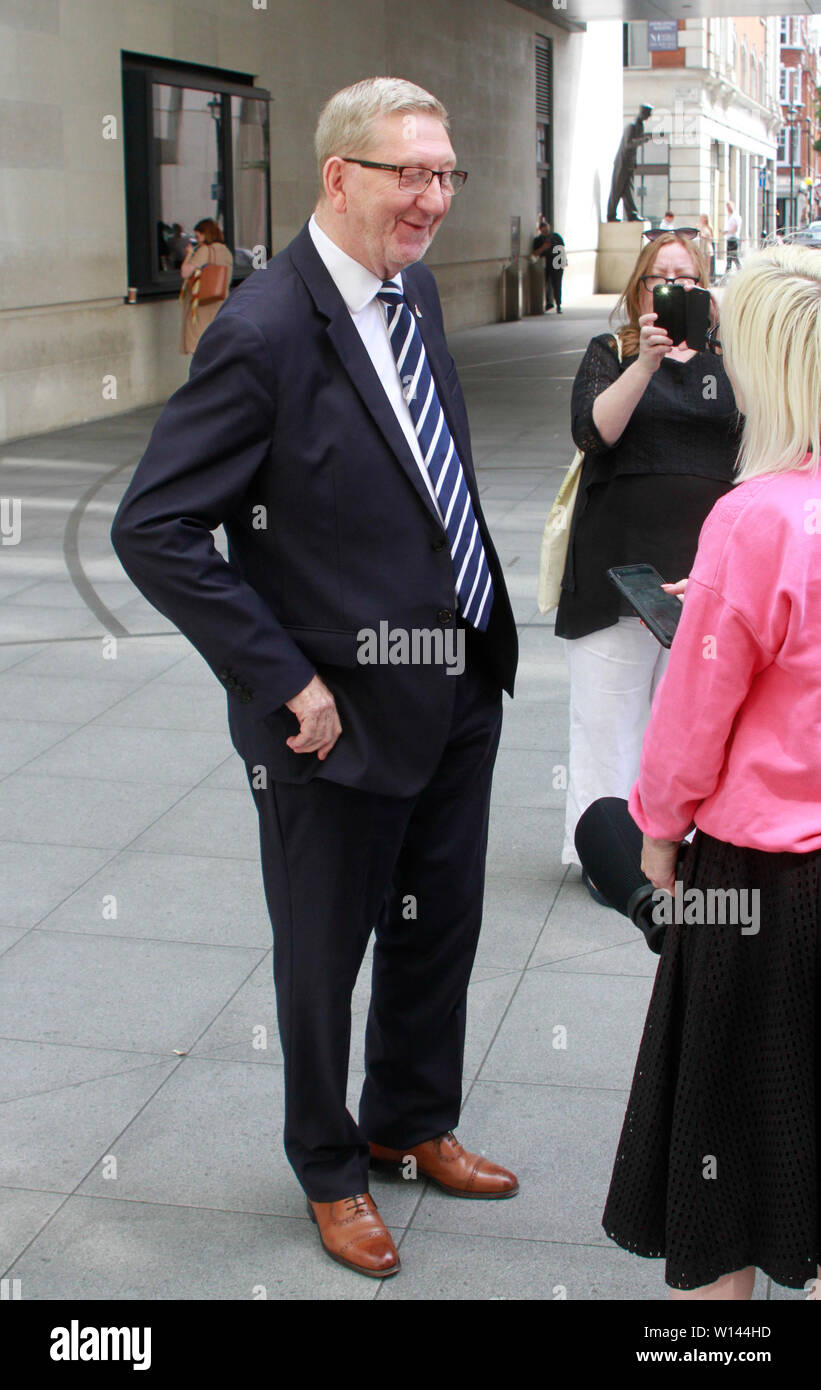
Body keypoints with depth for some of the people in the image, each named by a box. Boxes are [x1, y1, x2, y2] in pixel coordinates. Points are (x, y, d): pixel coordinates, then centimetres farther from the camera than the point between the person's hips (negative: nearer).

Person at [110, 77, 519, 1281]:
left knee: (441, 929, 23)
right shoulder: (265, 334, -22)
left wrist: (484, 637, 11)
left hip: (459, 694, 8)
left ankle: (412, 1124, 47)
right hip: (343, 717, -8)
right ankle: (331, 1171, 37)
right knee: (324, 956, 14)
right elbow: (153, 530, -22)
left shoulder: (413, 290, 4)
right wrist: (286, 683, -21)